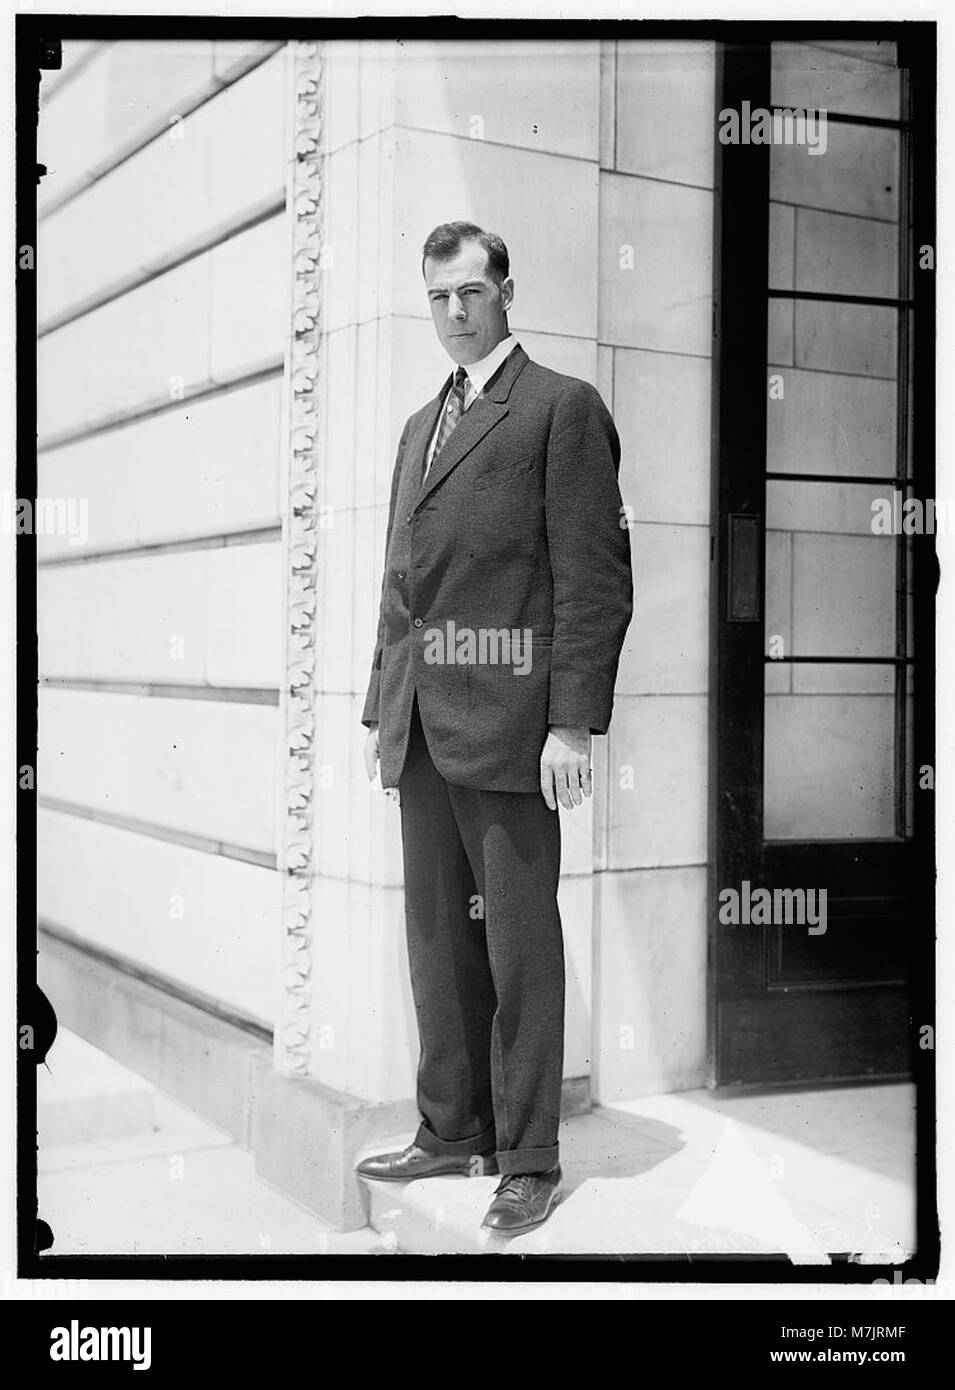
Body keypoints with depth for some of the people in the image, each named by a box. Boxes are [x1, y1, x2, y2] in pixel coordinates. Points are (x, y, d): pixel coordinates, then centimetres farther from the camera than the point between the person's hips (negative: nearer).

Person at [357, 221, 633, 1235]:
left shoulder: (562, 408, 0)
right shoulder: (420, 427, 22)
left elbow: (594, 576, -8)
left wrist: (573, 724, -15)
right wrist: (380, 707, 16)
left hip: (508, 721, -7)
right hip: (421, 725, 7)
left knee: (519, 942, -2)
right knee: (438, 936, 12)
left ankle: (528, 1159, 8)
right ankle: (451, 1129, 23)